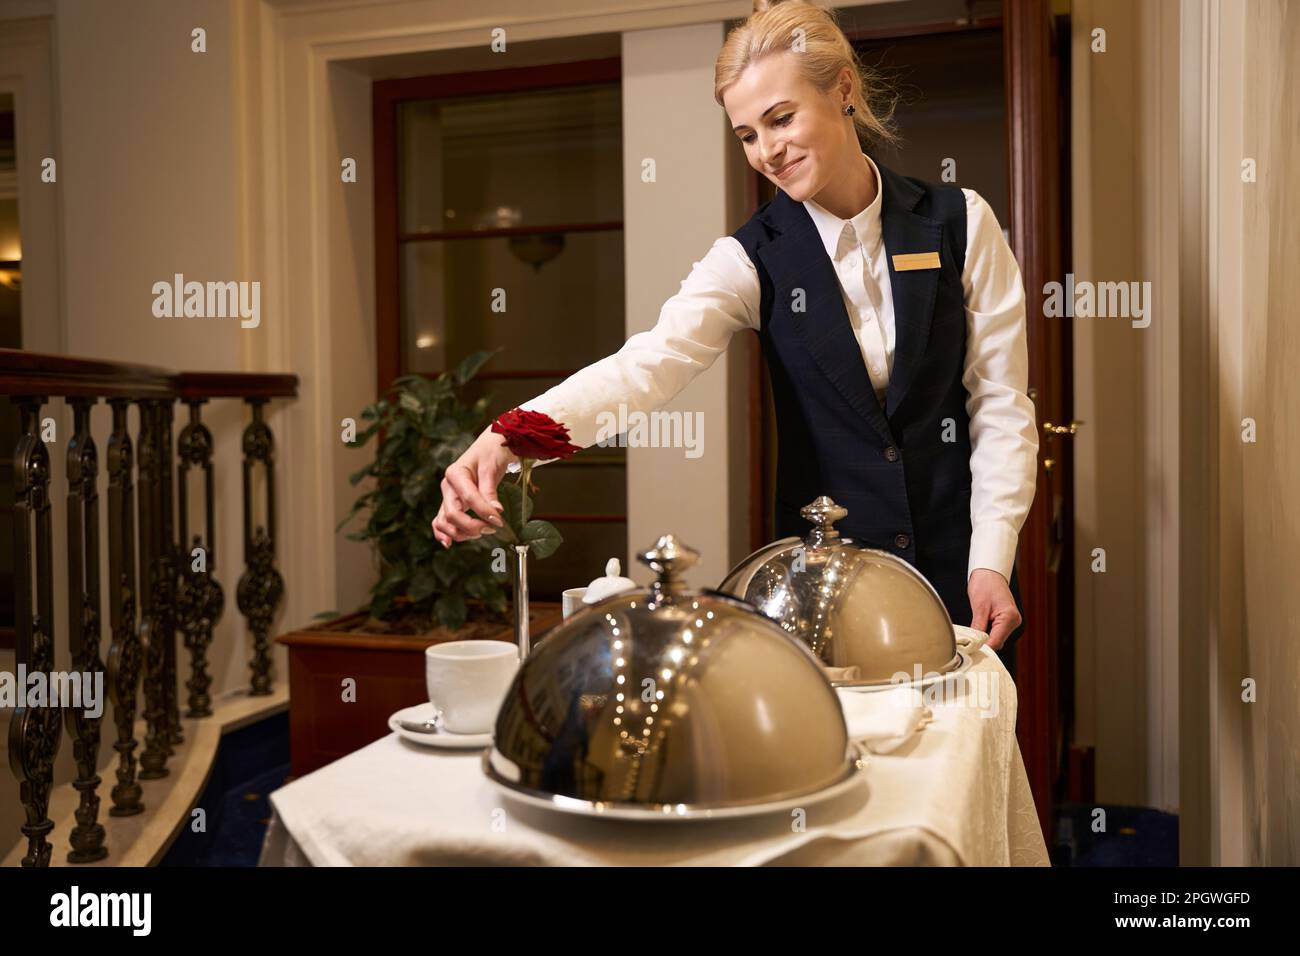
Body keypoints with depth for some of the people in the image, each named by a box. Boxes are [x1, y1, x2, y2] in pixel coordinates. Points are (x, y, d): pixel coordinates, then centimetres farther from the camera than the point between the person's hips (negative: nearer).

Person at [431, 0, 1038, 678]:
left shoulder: (959, 224, -4)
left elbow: (1000, 402, -2)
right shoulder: (753, 258, -6)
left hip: (960, 571, 1)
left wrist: (992, 559, -11)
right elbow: (650, 361, -24)